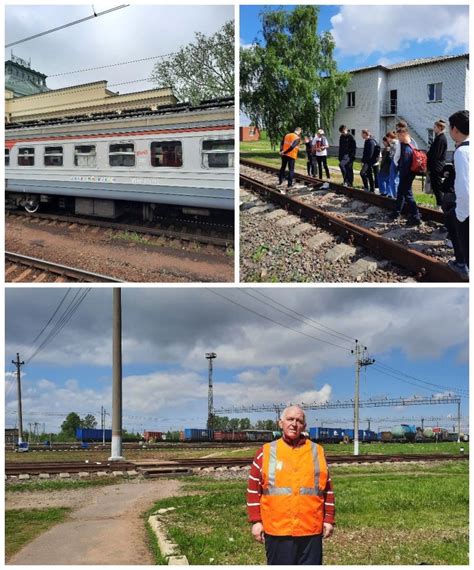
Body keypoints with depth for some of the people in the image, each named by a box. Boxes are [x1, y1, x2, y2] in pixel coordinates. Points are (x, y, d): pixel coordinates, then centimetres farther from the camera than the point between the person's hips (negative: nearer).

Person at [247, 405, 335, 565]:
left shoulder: (317, 452, 7)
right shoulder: (266, 452, 3)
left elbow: (327, 490, 11)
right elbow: (254, 489, 5)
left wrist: (329, 519, 7)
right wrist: (256, 521, 0)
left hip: (311, 531, 1)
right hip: (277, 531, -1)